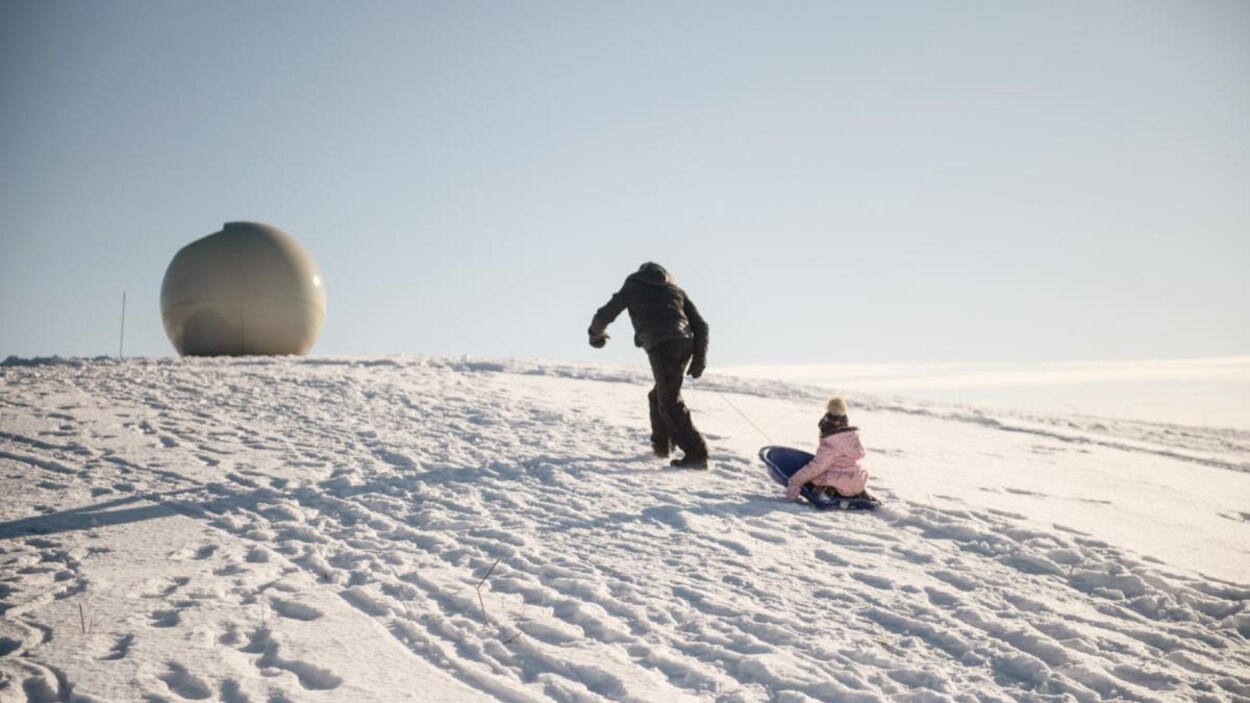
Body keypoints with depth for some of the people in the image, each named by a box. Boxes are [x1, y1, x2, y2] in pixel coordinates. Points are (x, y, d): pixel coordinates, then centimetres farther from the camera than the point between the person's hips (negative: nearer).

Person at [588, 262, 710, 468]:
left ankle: (696, 454, -14)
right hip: (685, 344, 5)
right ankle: (661, 444, 29)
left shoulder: (633, 287, 20)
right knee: (658, 396, 23)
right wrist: (700, 358, 16)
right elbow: (700, 325, 19)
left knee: (670, 403, -7)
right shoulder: (676, 290, 28)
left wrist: (596, 333, 38)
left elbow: (604, 315, 18)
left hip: (661, 346, -5)